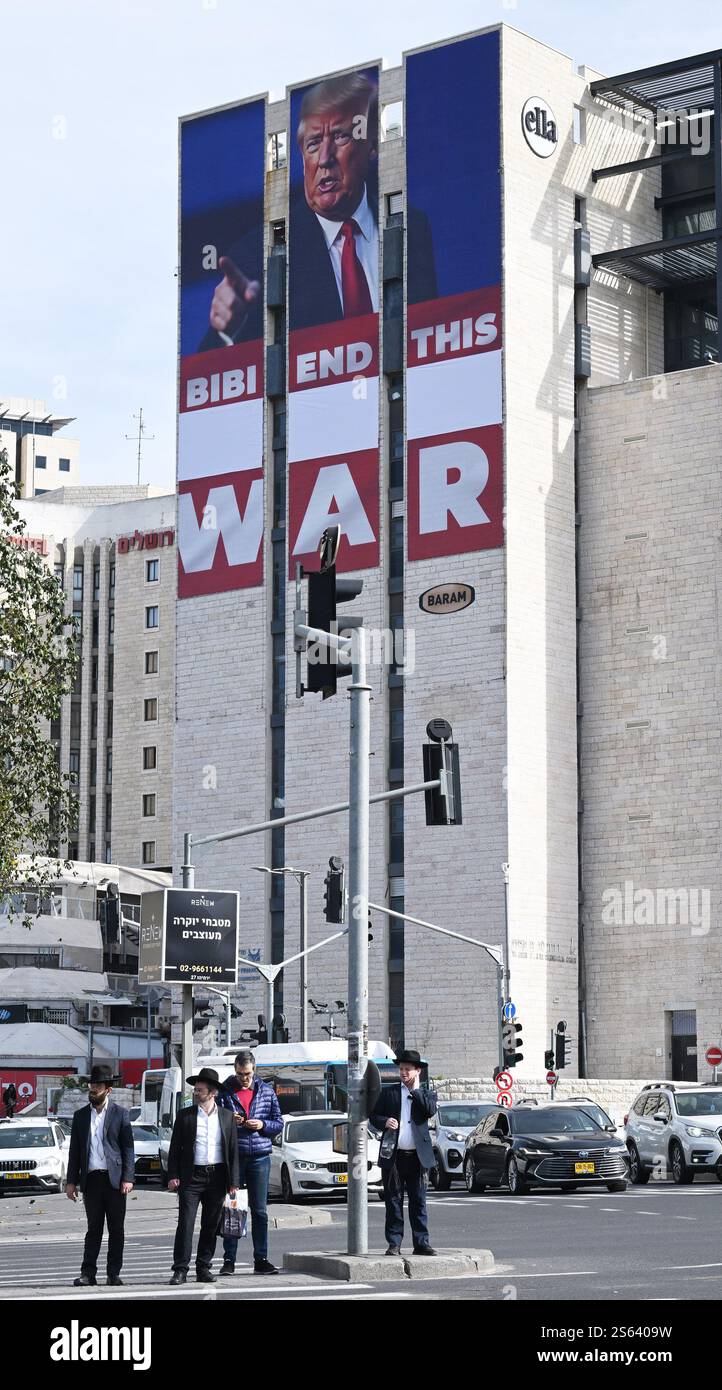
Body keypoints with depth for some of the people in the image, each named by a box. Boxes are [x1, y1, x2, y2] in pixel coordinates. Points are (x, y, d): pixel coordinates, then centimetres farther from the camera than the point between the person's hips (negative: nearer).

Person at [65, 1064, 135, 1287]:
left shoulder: (120, 1114, 3)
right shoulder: (80, 1115, 11)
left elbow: (128, 1149, 1)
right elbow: (74, 1151, 13)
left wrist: (128, 1179, -8)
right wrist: (71, 1181, 6)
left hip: (114, 1179, -2)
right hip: (91, 1179, 2)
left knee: (116, 1229, 2)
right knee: (93, 1228, 3)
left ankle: (114, 1273, 8)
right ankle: (88, 1273, 3)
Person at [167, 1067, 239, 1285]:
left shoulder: (226, 1117, 7)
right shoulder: (184, 1115, 4)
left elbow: (233, 1150, 8)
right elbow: (175, 1149, 5)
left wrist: (233, 1181, 2)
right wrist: (173, 1176, -6)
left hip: (217, 1177, 2)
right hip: (191, 1176, -2)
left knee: (211, 1225, 6)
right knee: (185, 1223, -8)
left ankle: (204, 1268, 15)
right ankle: (180, 1269, -7)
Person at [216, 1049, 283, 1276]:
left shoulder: (266, 1091, 9)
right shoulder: (225, 1092, 4)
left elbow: (279, 1122, 11)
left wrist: (262, 1125, -8)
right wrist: (229, 1121, -16)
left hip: (259, 1157, 1)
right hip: (232, 1157, -1)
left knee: (259, 1211, 2)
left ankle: (261, 1260, 7)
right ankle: (229, 1260, 6)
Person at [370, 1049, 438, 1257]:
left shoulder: (426, 1094, 10)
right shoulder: (389, 1093, 11)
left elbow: (431, 1111, -10)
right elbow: (374, 1117, 10)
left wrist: (416, 1089, -6)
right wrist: (385, 1122, -12)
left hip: (417, 1156, 0)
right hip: (394, 1156, 0)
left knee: (418, 1202, 3)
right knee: (393, 1202, 3)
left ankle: (421, 1243, 7)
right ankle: (394, 1244, 7)